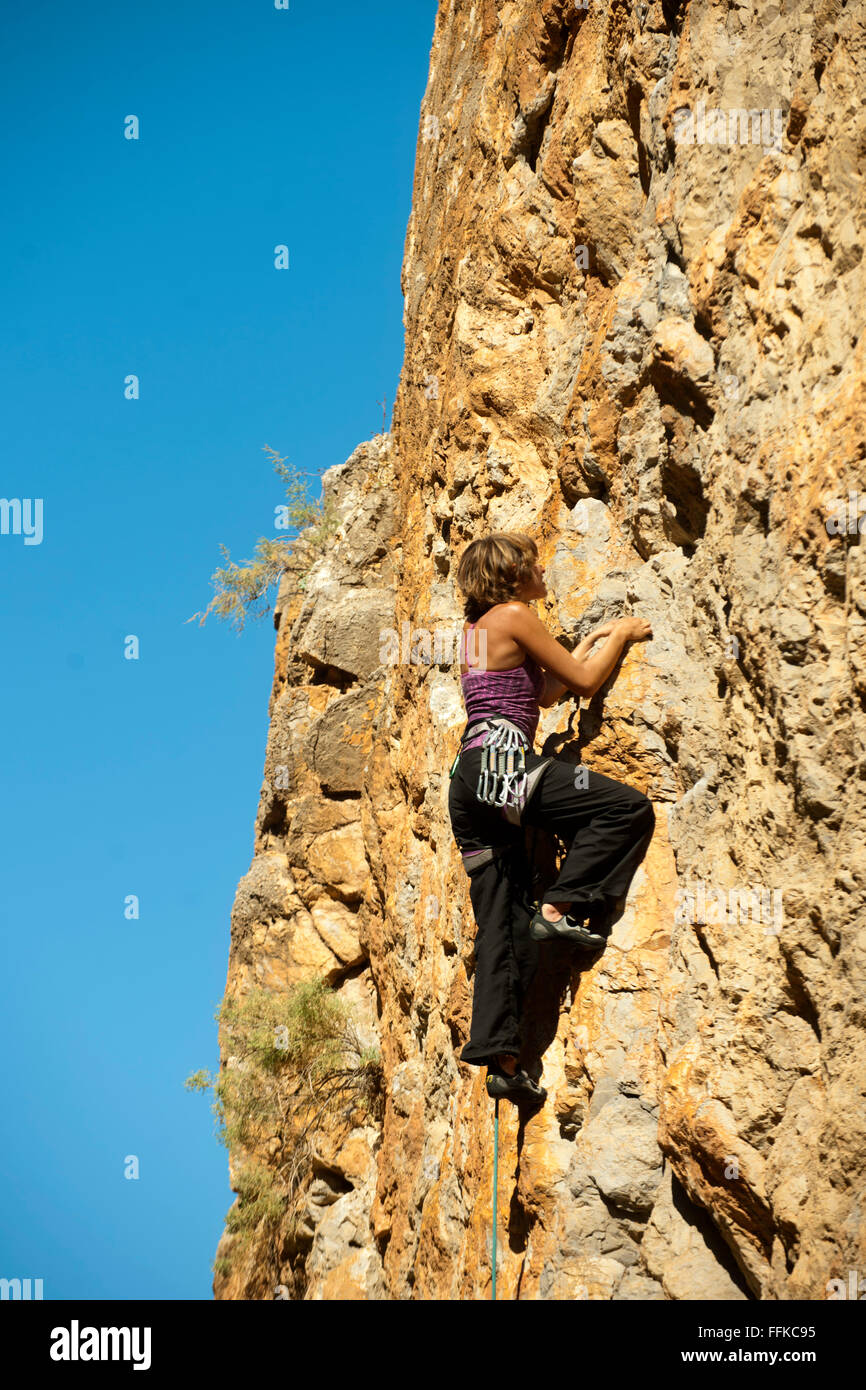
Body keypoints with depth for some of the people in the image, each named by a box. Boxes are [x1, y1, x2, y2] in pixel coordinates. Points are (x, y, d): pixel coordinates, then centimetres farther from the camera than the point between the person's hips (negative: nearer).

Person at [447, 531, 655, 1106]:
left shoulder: (475, 628, 25)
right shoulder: (514, 616, -1)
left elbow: (543, 694, 30)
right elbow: (585, 681, 1)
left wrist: (591, 641, 34)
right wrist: (621, 636, 17)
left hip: (470, 778, 10)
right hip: (501, 760, -9)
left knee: (504, 920, 4)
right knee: (629, 808, -12)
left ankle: (499, 1054, -1)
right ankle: (562, 907, -15)